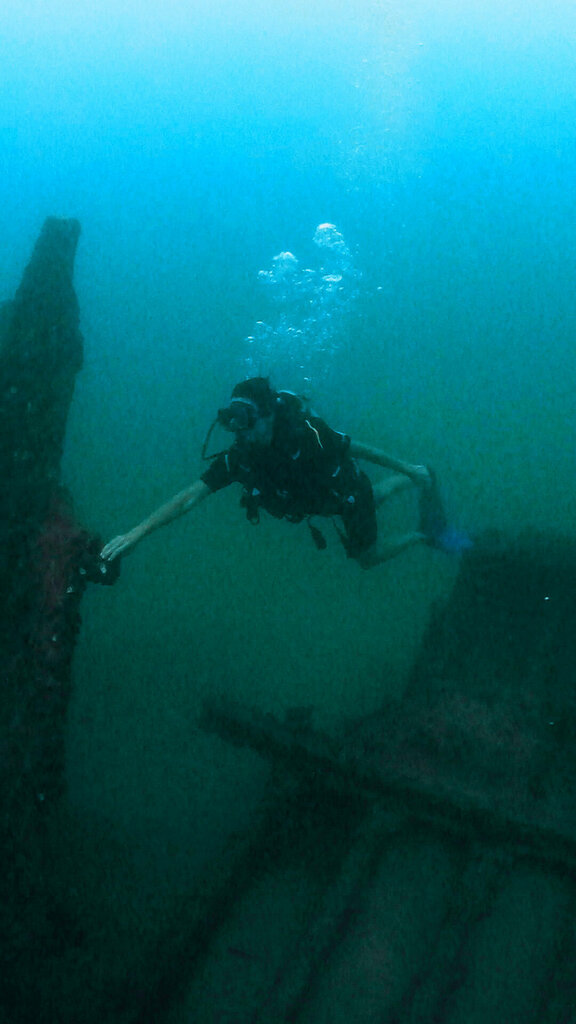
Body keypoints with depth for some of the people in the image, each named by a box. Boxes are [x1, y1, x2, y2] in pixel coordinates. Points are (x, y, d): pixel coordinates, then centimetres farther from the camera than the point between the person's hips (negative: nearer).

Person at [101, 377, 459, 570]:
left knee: (368, 556, 13)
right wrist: (136, 533, -40)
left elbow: (357, 448, -26)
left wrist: (405, 467, -12)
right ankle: (416, 480, 50)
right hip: (325, 497, 5)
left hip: (348, 487, -5)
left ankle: (422, 515, 32)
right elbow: (190, 497, -30)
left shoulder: (307, 434, -41)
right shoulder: (237, 458, -28)